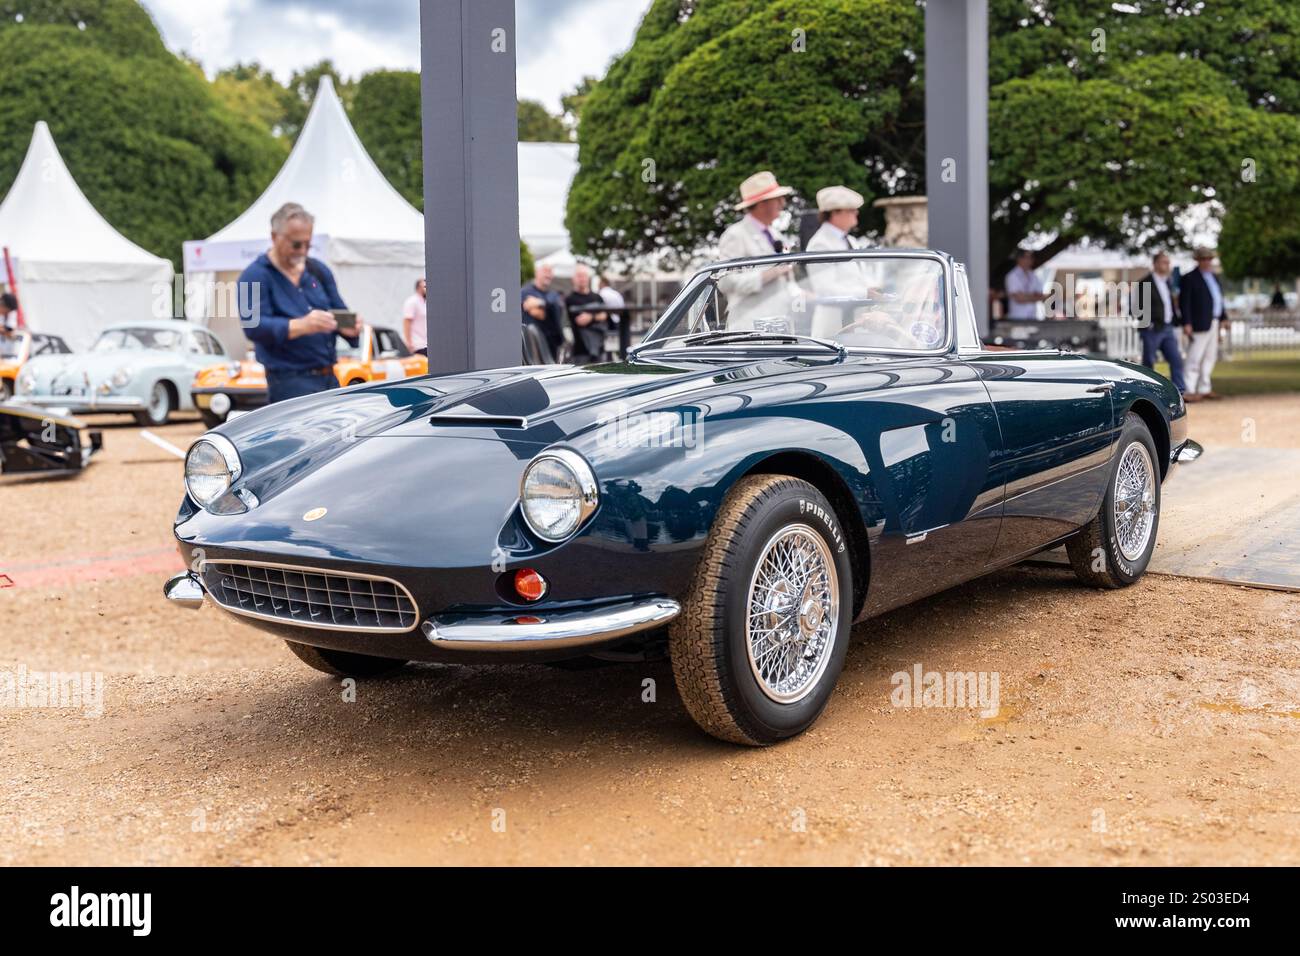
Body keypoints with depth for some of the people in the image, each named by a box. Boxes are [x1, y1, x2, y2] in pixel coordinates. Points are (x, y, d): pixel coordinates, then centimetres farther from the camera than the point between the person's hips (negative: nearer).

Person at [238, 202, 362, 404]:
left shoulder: (319, 270, 14)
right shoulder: (255, 276, -5)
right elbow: (254, 326, -18)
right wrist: (302, 326, -33)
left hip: (329, 379, 7)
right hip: (291, 383, -7)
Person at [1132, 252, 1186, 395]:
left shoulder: (1169, 281, 15)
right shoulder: (1144, 283, -6)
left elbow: (1172, 304, 21)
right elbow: (1138, 307, -10)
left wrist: (1175, 324, 15)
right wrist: (1148, 323, -16)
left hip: (1168, 328, 6)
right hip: (1152, 329, -6)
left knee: (1176, 359, -1)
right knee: (1148, 362, 1)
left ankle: (1180, 391, 1)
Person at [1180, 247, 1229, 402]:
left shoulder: (1214, 277, 18)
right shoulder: (1190, 278, -7)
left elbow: (1218, 299, 23)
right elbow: (1184, 302, -12)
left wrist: (1223, 318, 14)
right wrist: (1186, 323, -19)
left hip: (1214, 324, 9)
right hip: (1199, 324, -9)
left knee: (1210, 357, 12)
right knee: (1195, 358, -10)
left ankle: (1204, 389, 19)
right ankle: (1189, 391, -11)